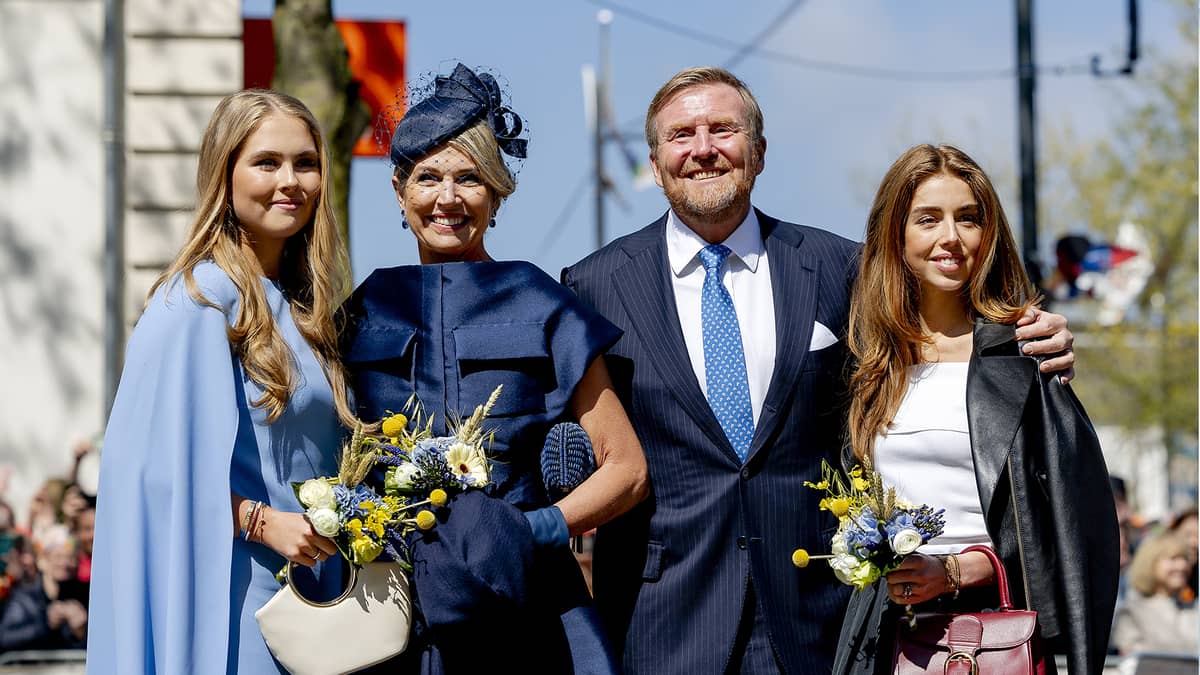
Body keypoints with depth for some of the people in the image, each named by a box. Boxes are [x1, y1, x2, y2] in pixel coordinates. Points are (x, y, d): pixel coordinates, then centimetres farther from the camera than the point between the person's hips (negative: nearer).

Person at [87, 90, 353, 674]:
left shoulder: (300, 306, 14)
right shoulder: (199, 301, -11)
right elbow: (163, 458, -17)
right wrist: (261, 521, -20)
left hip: (306, 593, 8)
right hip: (232, 595, -8)